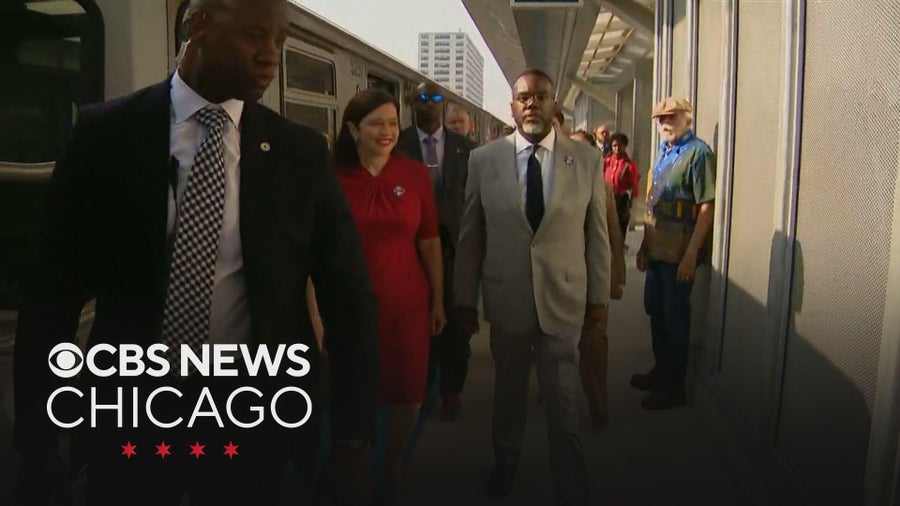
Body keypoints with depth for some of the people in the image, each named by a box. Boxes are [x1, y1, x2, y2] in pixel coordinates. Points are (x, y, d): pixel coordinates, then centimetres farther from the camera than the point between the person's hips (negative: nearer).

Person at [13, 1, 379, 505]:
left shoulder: (301, 151, -3)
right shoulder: (107, 132, -4)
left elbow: (349, 296, 0)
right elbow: (54, 288, -1)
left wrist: (354, 440, -2)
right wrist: (37, 442, -2)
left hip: (254, 417, 1)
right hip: (131, 409, 0)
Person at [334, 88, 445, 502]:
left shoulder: (415, 174, -2)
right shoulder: (333, 178, -7)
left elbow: (430, 243, 3)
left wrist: (438, 301, 5)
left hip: (407, 304, 2)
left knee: (408, 393, 11)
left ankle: (393, 465, 38)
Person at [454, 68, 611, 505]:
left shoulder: (587, 160, -2)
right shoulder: (483, 160, -3)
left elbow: (597, 235, 2)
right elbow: (470, 236, 0)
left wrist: (600, 297, 2)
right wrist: (465, 298, 2)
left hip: (564, 298, -1)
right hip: (506, 298, 1)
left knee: (562, 401, 7)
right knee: (508, 389, 19)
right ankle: (505, 461, 44)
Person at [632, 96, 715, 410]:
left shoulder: (698, 152, -12)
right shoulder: (663, 152, 13)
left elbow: (707, 207, -17)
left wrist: (691, 254, -21)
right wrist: (644, 244, 14)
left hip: (679, 252, -8)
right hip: (657, 249, 8)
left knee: (675, 316, 3)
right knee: (655, 310, 17)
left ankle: (673, 387, 16)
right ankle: (661, 371, 34)